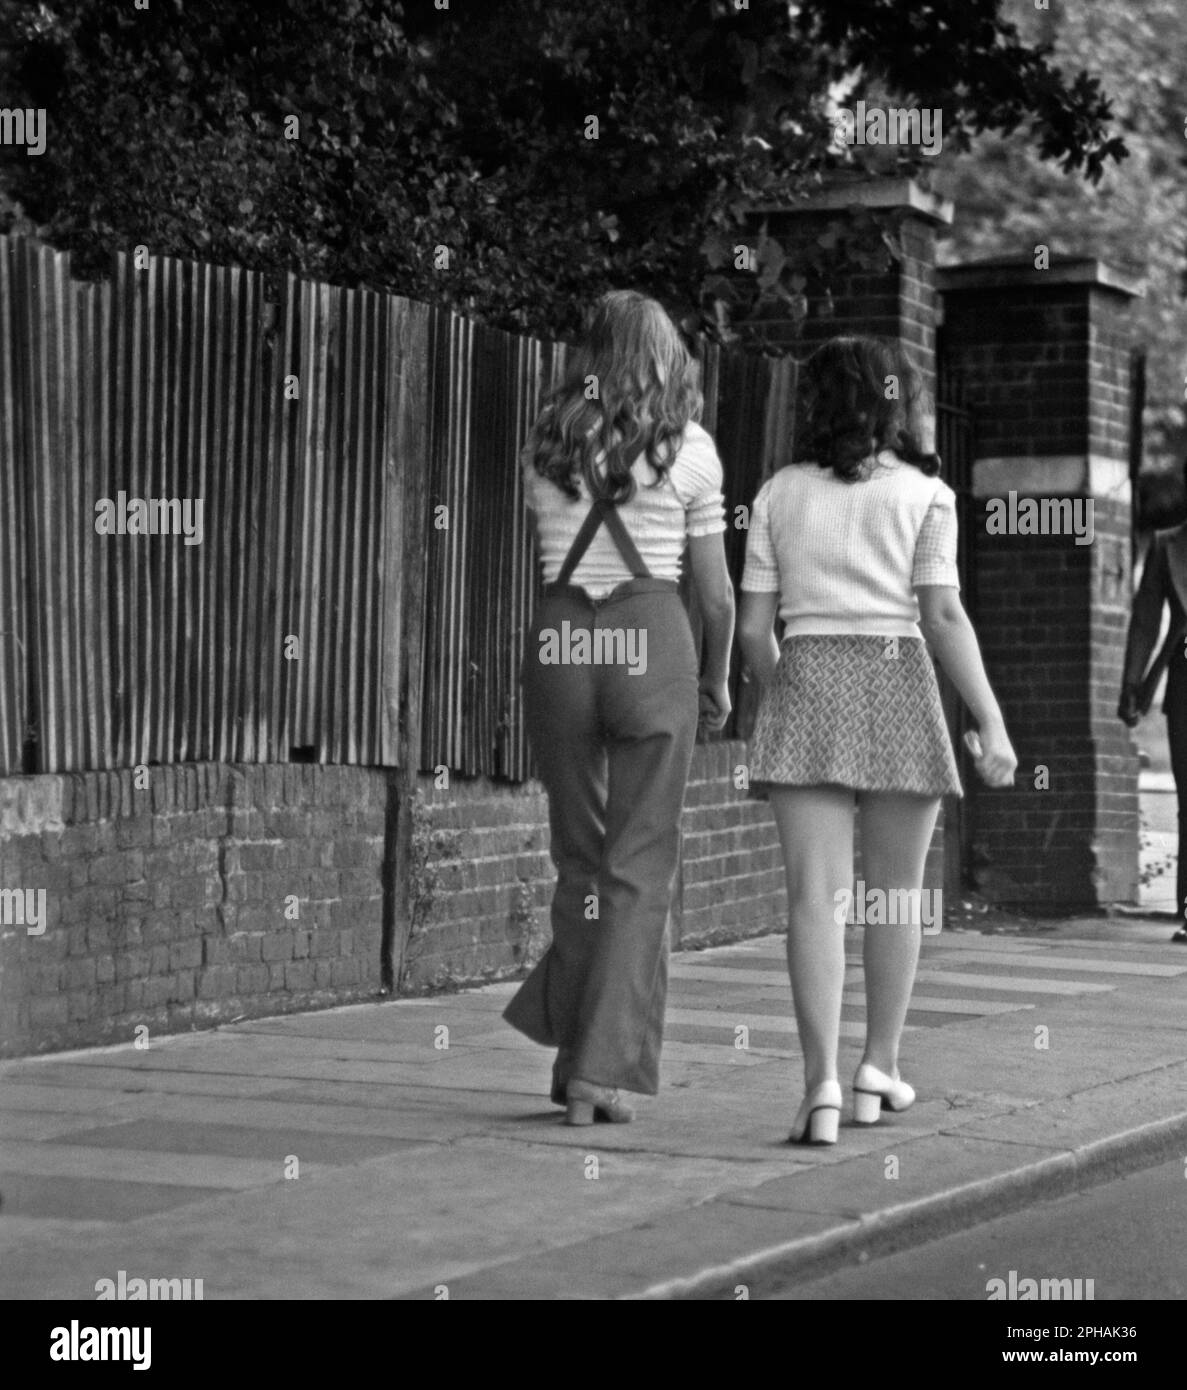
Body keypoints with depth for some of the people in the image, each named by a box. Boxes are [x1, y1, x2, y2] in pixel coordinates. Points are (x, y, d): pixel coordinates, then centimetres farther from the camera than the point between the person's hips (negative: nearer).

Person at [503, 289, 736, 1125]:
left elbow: (551, 551, 10)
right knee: (640, 868, 2)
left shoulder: (547, 444, 8)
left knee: (579, 859, 15)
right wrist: (718, 680, 16)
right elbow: (717, 592, 2)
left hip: (560, 643, 3)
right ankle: (604, 1066, -4)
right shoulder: (688, 448, 0)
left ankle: (574, 1057, 20)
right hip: (651, 646, -3)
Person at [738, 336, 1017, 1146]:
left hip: (806, 684, 1)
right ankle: (880, 1068, 23)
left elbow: (755, 626, 7)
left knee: (816, 894, -4)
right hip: (897, 683, -1)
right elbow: (943, 616, -8)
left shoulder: (781, 494, 9)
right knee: (897, 892, 14)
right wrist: (993, 724, -8)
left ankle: (822, 1083, -15)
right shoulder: (923, 495, 3)